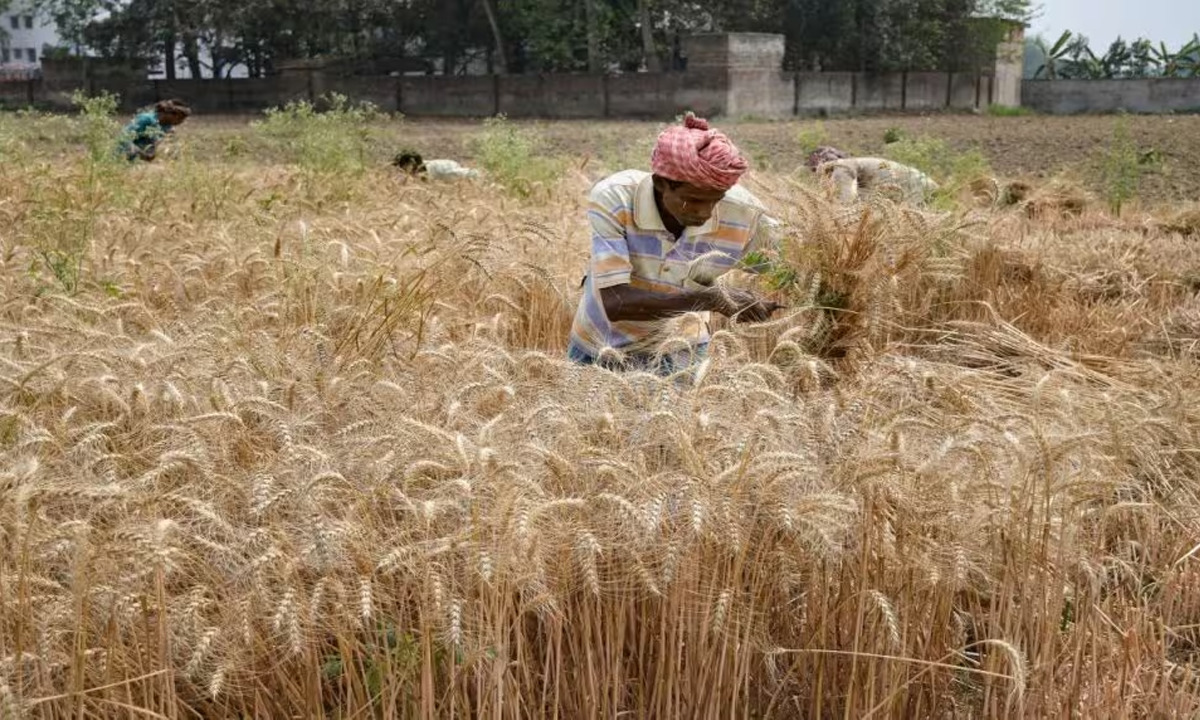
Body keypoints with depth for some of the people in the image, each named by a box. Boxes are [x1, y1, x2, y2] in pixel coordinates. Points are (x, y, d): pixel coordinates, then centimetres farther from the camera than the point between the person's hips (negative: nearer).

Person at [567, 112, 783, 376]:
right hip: (600, 352, -1)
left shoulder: (744, 214, -22)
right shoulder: (612, 200, -28)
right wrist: (711, 299, -39)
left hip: (677, 354, 1)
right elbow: (615, 303, -34)